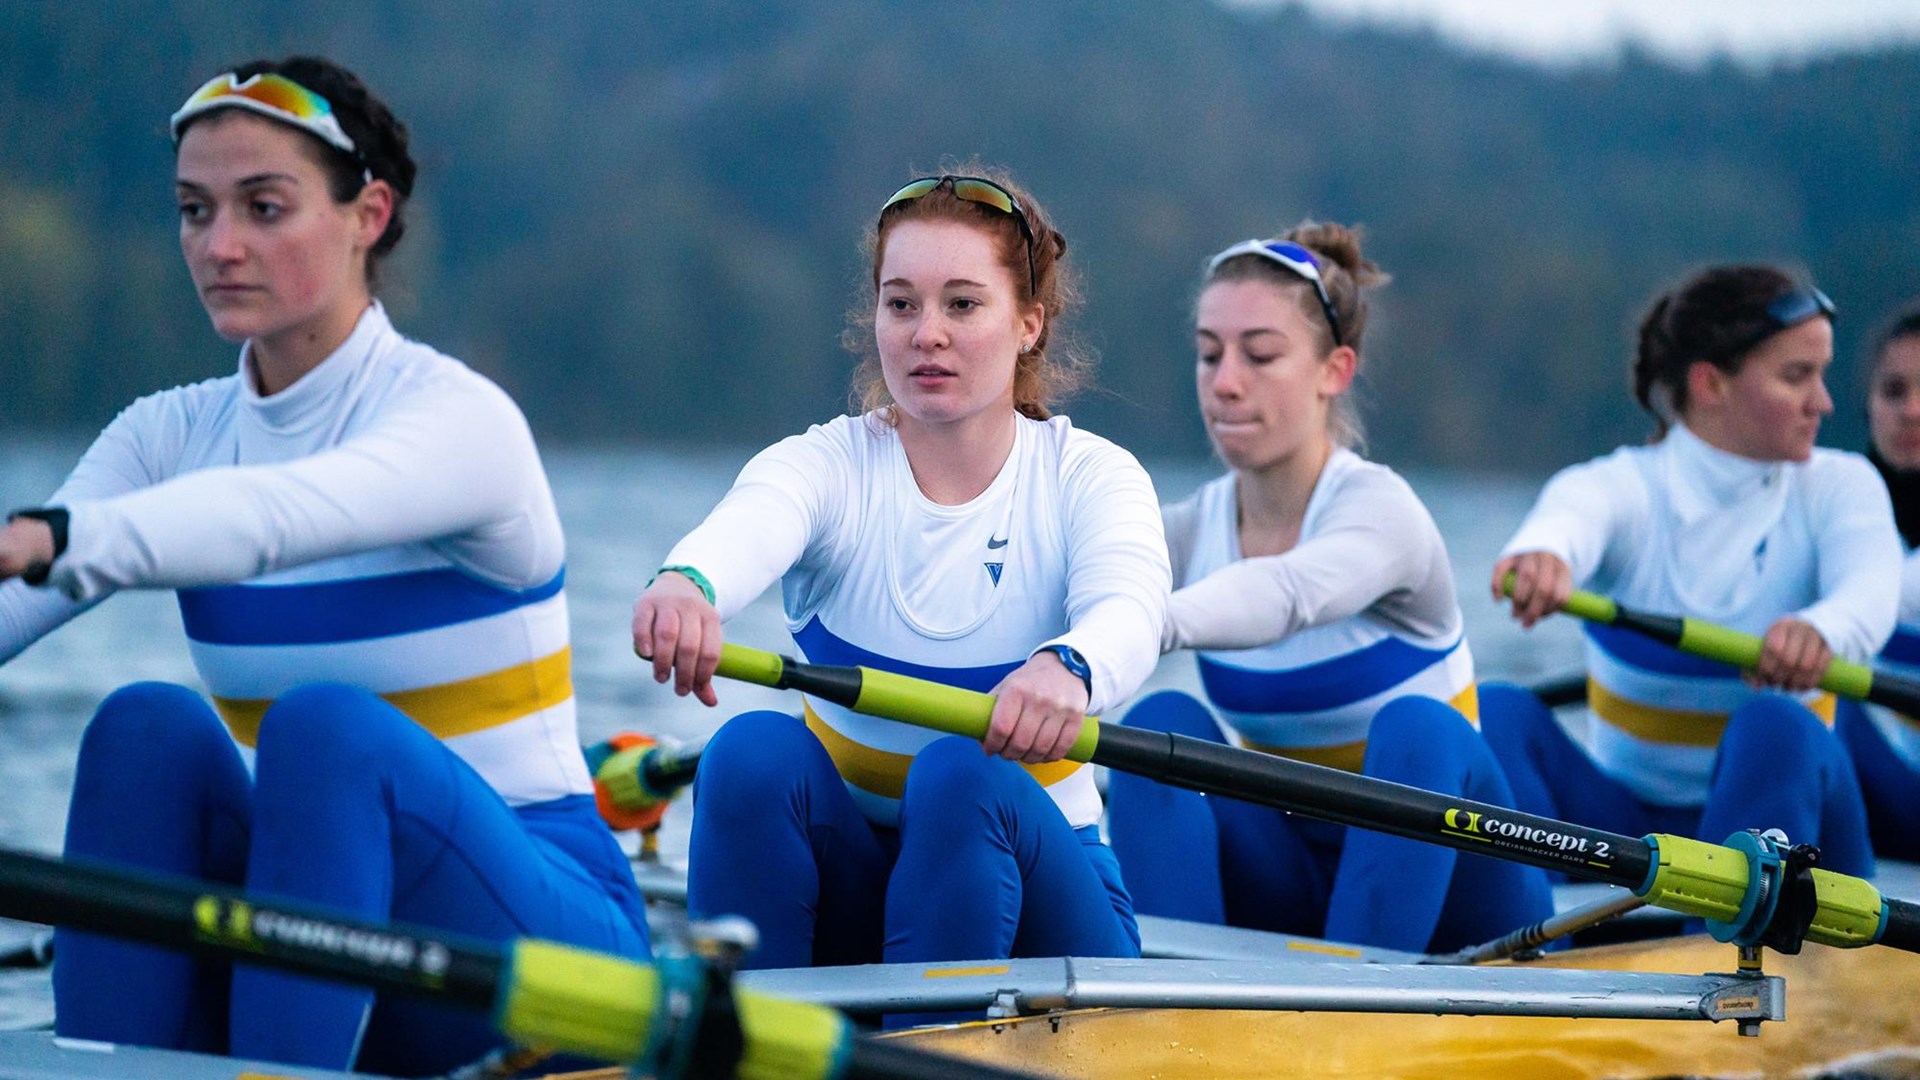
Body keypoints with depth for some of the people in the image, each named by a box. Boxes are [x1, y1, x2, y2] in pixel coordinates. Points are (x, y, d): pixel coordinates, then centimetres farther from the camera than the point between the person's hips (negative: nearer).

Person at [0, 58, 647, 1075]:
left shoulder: (462, 418, -13)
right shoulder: (170, 436, 5)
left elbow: (279, 516, -36)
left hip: (538, 935, -5)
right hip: (314, 924, 5)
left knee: (325, 724, -32)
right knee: (149, 724, -23)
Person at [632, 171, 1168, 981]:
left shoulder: (1091, 478, -5)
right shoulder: (823, 465, -5)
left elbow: (1129, 610, -29)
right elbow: (743, 531, -30)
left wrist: (1067, 667, -55)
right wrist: (685, 582, -57)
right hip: (846, 894, 1)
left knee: (960, 778, -31)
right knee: (756, 751, -27)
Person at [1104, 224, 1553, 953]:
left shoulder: (1379, 509, -18)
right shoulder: (1188, 532, -1)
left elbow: (1287, 594, -42)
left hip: (1434, 895, -4)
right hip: (1290, 893, 4)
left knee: (1417, 730, -33)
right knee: (1161, 721, -20)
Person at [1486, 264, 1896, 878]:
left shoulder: (1839, 486, -1)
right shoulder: (1620, 488, -5)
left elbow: (1870, 588, -25)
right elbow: (1566, 519, -31)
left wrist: (1821, 629, -51)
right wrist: (1543, 556, -59)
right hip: (1623, 823, 0)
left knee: (1774, 729, -32)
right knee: (1497, 712, -25)